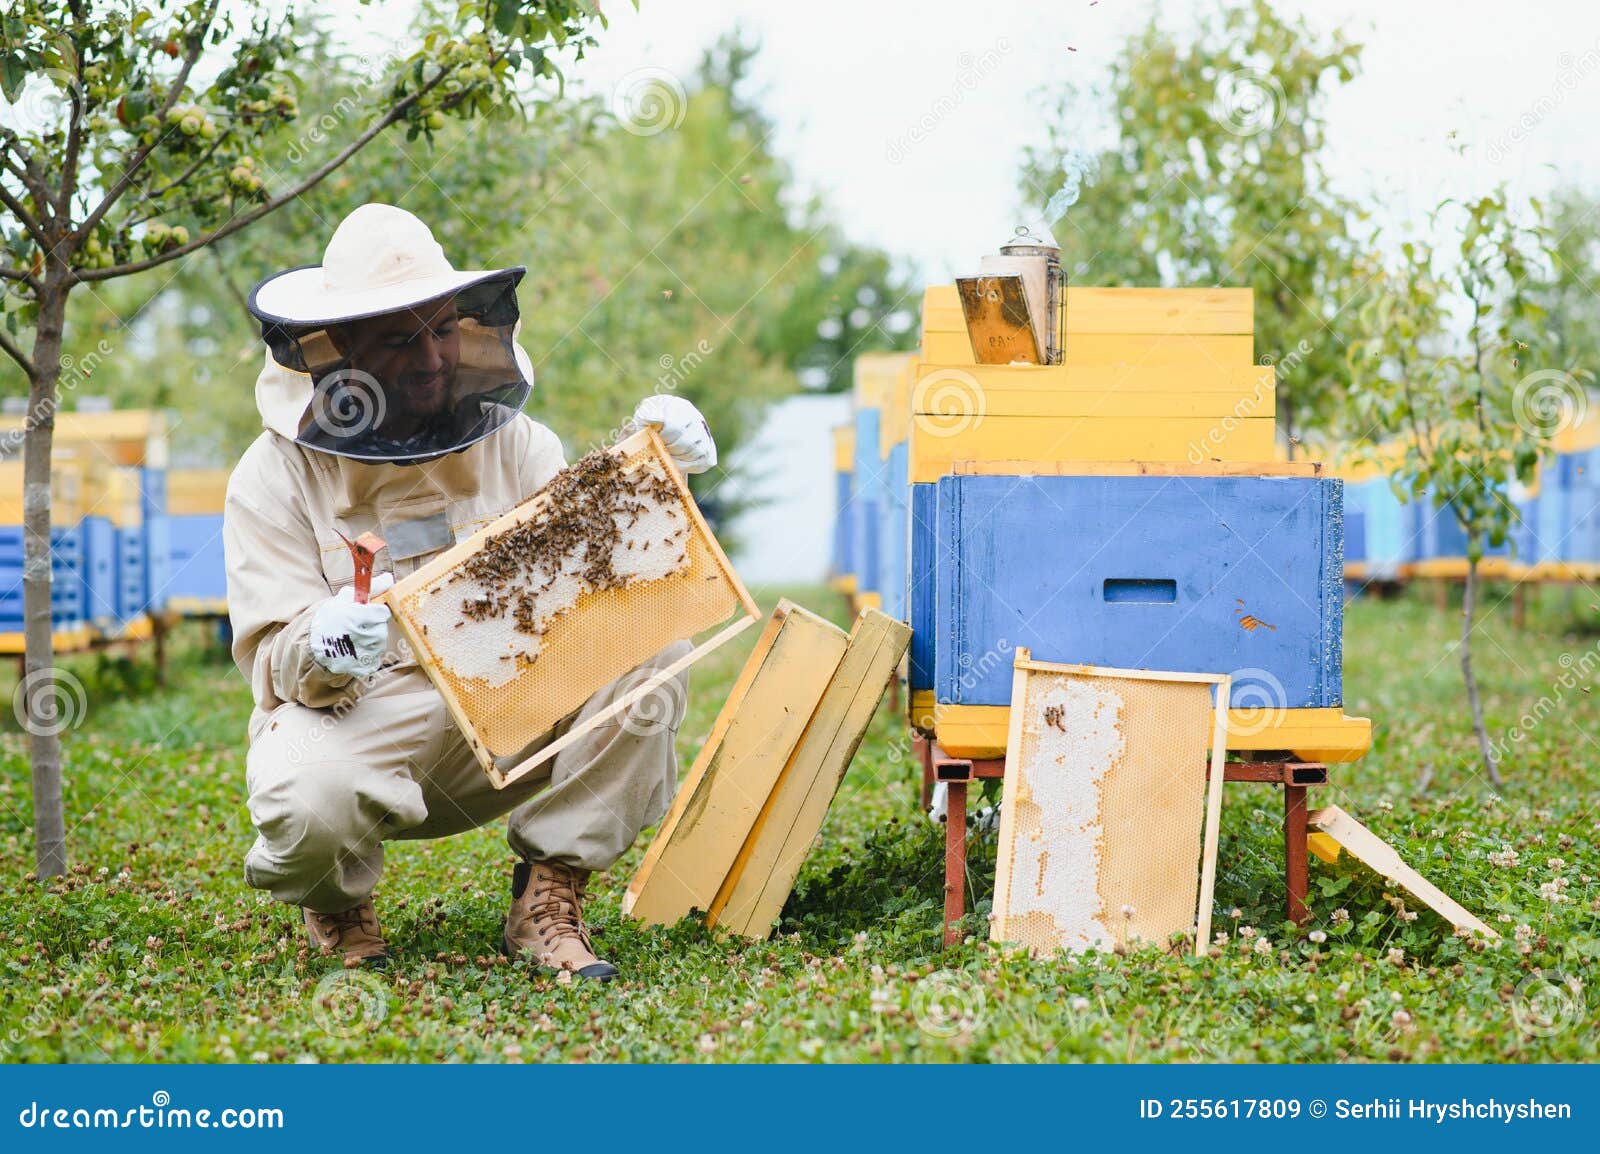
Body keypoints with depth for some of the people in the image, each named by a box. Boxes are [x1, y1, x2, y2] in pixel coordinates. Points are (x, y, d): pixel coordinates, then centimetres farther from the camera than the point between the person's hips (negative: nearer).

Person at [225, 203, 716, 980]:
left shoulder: (513, 444, 7)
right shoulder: (277, 476, -2)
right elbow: (275, 661, -9)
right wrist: (321, 653, -33)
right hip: (359, 718, -3)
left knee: (654, 655, -23)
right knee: (305, 803, -38)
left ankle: (550, 893, -9)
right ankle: (338, 898, 3)